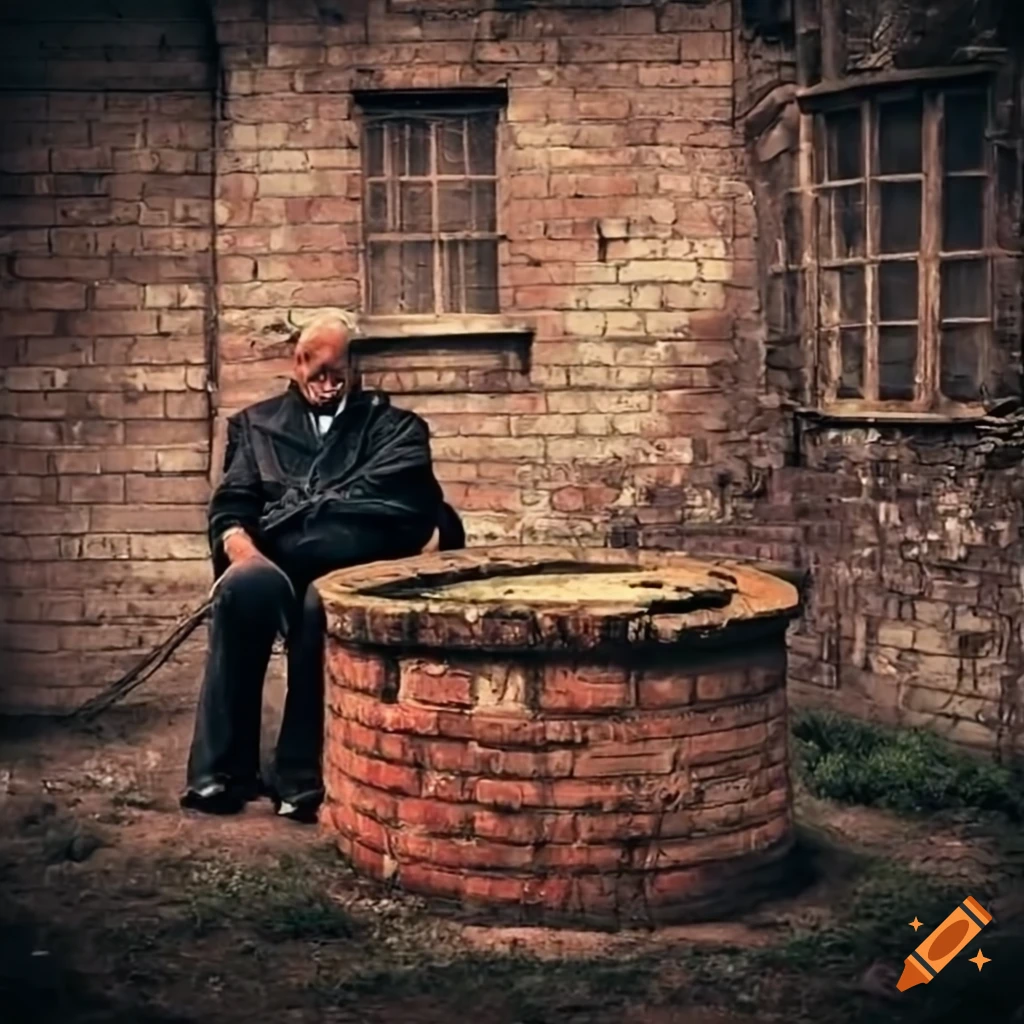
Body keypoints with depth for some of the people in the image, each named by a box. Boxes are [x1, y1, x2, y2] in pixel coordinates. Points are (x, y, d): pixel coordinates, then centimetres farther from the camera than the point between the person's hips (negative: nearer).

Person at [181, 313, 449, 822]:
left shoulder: (394, 428, 18)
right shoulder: (257, 424, 25)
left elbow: (374, 501, 0)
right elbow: (231, 502, 12)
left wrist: (288, 515, -6)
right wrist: (239, 542, -11)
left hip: (353, 570, -2)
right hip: (275, 567, 2)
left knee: (325, 604, -38)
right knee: (247, 585, -35)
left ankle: (303, 776, -30)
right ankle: (220, 771, -29)